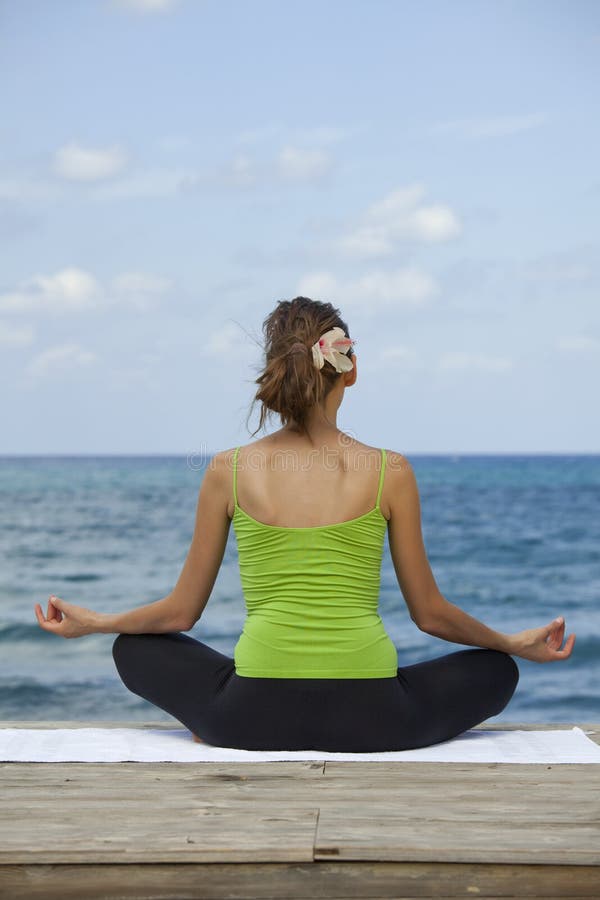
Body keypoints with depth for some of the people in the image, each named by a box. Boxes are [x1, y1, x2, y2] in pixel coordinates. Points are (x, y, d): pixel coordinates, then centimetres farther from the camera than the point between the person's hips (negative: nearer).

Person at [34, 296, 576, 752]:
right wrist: (517, 644, 26)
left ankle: (220, 743, 7)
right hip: (368, 719, -1)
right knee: (496, 671, 26)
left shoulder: (228, 471, 1)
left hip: (256, 715, 2)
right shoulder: (390, 472, 0)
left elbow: (182, 611, 9)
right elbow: (429, 613, 7)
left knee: (134, 648, 29)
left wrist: (88, 622, 28)